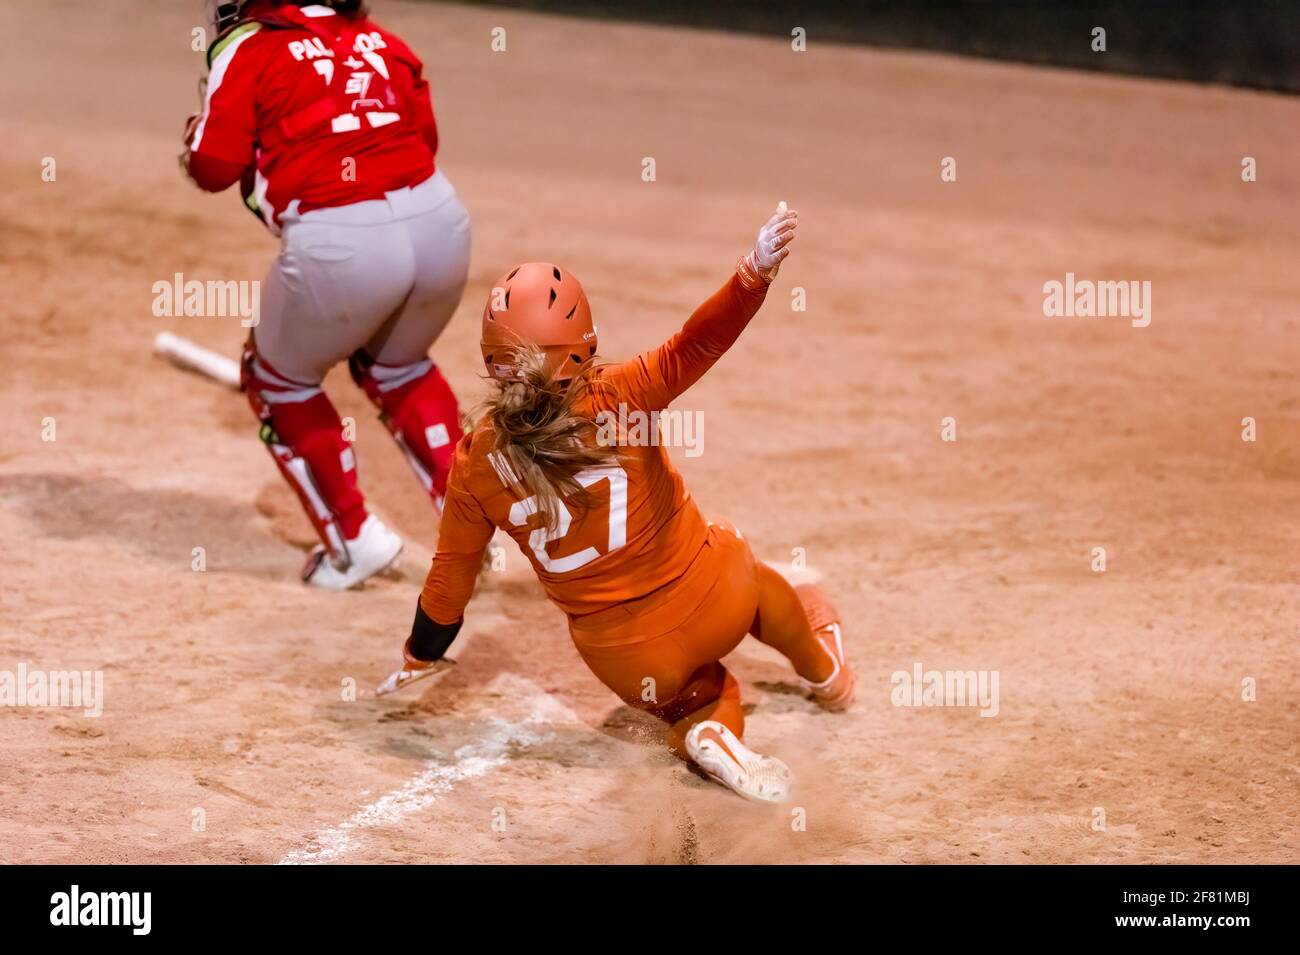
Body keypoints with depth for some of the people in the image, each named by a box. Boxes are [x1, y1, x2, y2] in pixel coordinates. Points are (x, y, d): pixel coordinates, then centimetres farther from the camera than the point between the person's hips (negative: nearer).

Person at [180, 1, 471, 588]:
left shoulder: (248, 48, 4)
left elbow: (215, 167, -1)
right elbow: (423, 138, 16)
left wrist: (193, 139, 20)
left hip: (338, 244, -5)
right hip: (440, 219, 5)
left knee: (280, 382, 23)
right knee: (398, 367, 34)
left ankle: (355, 539, 20)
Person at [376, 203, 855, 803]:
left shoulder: (477, 463, -11)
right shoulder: (621, 398, -19)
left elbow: (451, 573, -1)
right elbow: (697, 344, -31)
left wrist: (421, 657, 14)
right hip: (716, 599, -1)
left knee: (698, 693, 31)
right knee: (755, 582, 36)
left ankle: (707, 731, -1)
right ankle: (820, 664, 58)